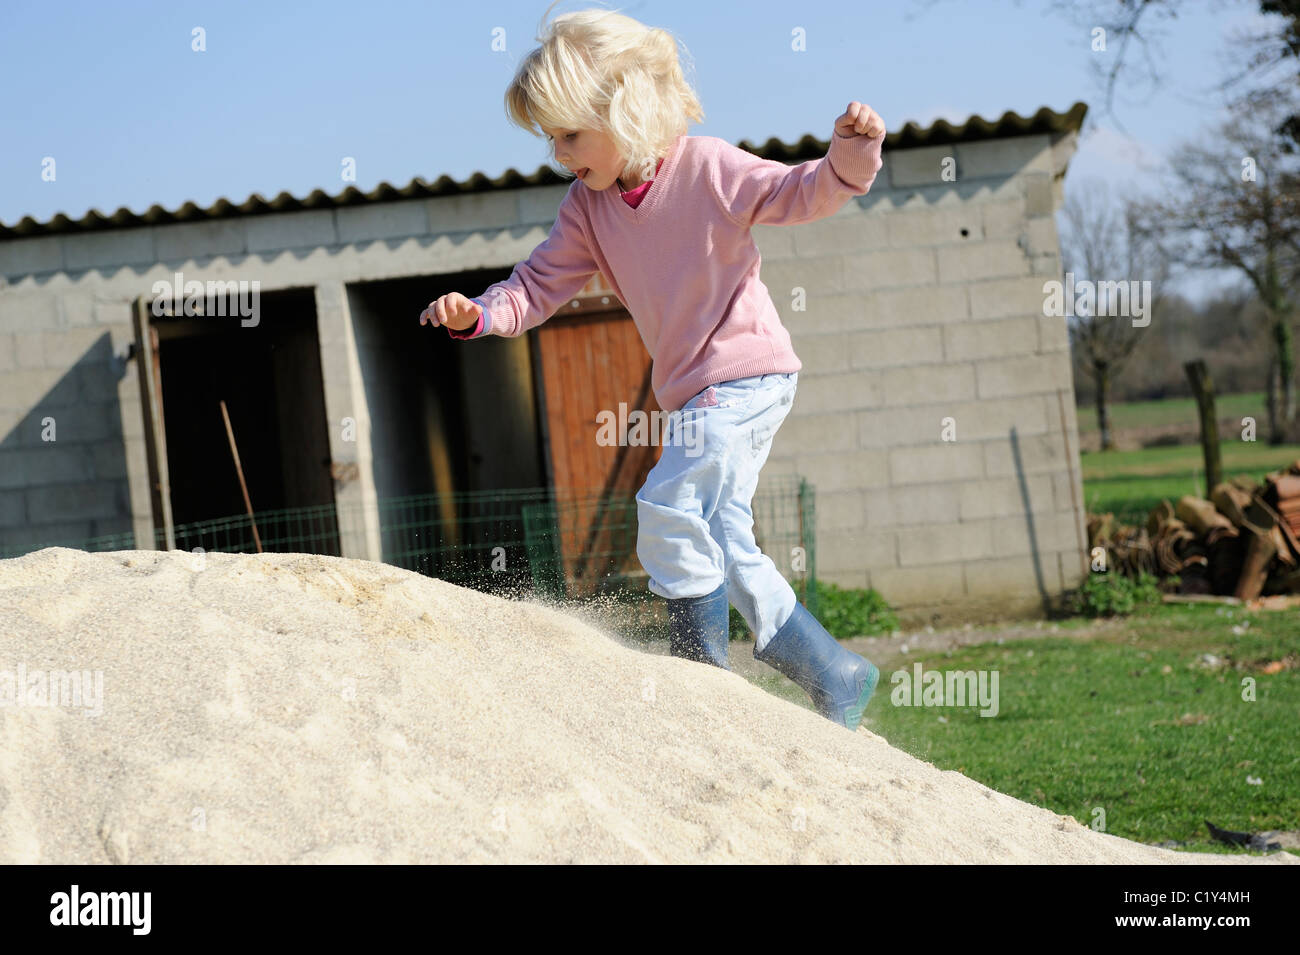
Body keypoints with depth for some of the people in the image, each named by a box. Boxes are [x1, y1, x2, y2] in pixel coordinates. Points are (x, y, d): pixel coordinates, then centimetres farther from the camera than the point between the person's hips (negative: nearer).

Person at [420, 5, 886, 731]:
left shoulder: (707, 166, -13)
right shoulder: (588, 207, 4)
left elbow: (798, 193, -15)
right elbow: (541, 286, 2)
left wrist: (849, 158, -36)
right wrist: (478, 314, -17)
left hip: (749, 375, -8)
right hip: (693, 391, 8)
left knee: (669, 506, -21)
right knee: (723, 545, 8)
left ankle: (702, 670, -10)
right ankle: (837, 676, 17)